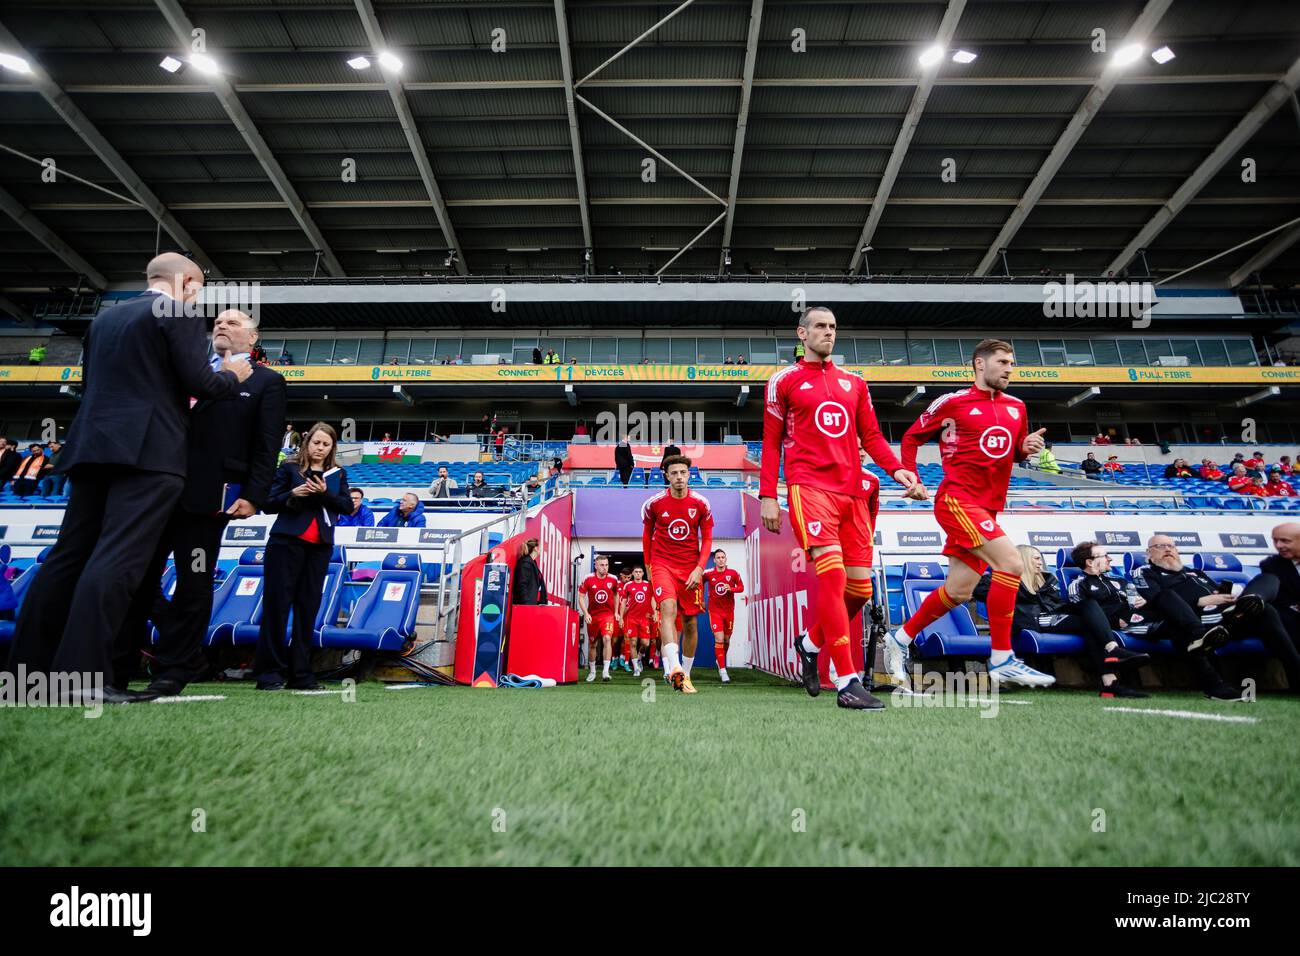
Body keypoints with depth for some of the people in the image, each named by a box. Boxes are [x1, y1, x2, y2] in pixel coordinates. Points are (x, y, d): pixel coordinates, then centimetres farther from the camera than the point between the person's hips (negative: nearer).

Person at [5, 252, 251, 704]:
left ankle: (26, 668, 12)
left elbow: (90, 383, 24)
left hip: (94, 446, 8)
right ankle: (84, 676, -15)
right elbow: (199, 382, -9)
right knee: (116, 560, -12)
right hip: (148, 450, -8)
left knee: (68, 556, 9)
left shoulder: (105, 317, 21)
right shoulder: (179, 314, -2)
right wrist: (231, 376, 11)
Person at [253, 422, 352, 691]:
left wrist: (325, 493, -12)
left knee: (308, 607, 3)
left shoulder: (339, 474, 14)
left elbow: (348, 506, 4)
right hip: (287, 542, -3)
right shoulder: (289, 469, 6)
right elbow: (269, 504, 3)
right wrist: (292, 494, -15)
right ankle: (269, 672, 0)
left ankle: (300, 674, 7)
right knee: (277, 603, -4)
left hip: (320, 546, 3)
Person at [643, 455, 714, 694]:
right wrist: (647, 565, 13)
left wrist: (699, 568, -10)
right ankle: (674, 668, -37)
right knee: (668, 607, -27)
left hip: (691, 568, 2)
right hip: (662, 564, -2)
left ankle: (686, 675, 20)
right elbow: (647, 535, 11)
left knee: (690, 622, 5)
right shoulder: (654, 504, -4)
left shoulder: (701, 504, -3)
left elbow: (707, 539, 2)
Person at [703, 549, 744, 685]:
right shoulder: (708, 574, -7)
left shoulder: (733, 573, -5)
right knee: (719, 640, -14)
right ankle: (722, 671, -8)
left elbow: (741, 587, 3)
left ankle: (721, 661, 41)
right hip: (715, 611, -2)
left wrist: (731, 589, -17)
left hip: (729, 611, 2)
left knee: (726, 640, 13)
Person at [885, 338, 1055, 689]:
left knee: (958, 592, 8)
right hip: (957, 499, -7)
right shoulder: (952, 402, -2)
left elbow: (1015, 453, 25)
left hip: (987, 509, 7)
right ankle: (1002, 659, -12)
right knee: (1011, 562, -21)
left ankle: (900, 640, 27)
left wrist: (1027, 448, 2)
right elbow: (911, 437, 6)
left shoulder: (1017, 408, 15)